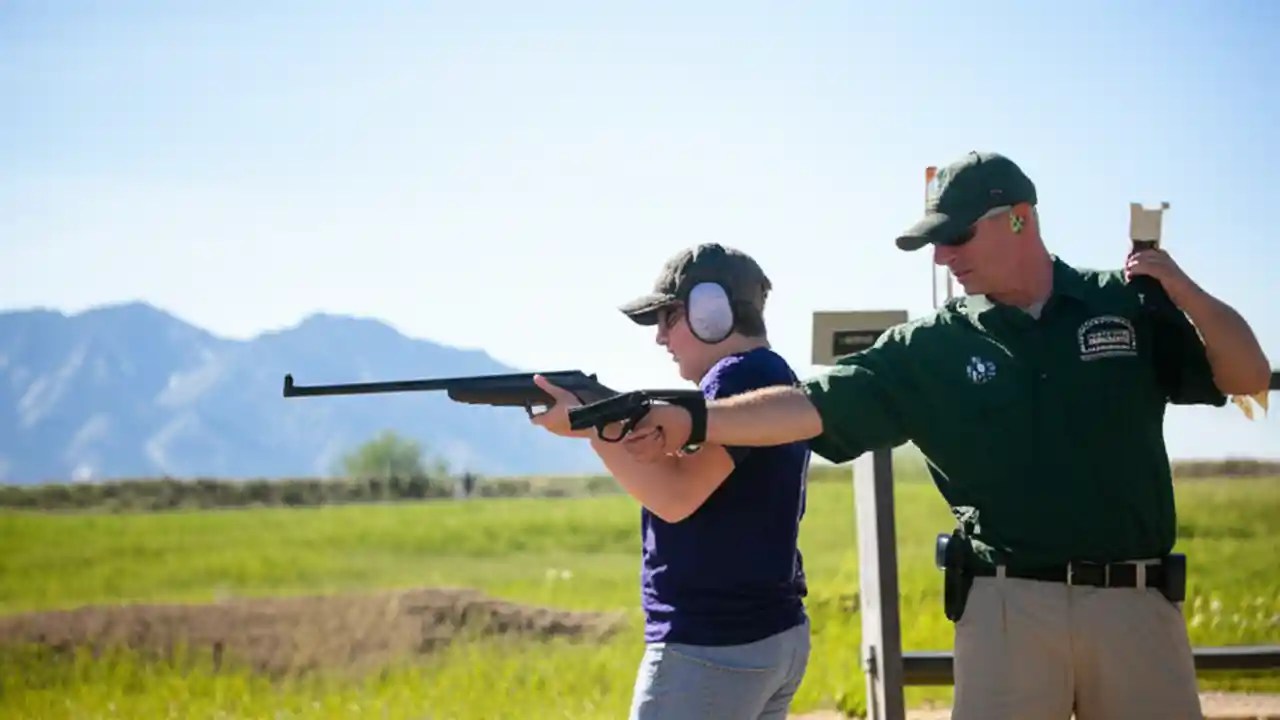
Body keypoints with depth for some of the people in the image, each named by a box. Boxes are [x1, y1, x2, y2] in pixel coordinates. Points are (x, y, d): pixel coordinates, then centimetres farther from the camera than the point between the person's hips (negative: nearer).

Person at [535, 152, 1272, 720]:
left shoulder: (1128, 305, 4)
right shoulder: (933, 348, 3)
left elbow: (1248, 376, 3)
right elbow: (813, 405, -4)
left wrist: (1184, 290, -14)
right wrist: (693, 420, -17)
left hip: (1136, 605, 0)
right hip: (1011, 607, 0)